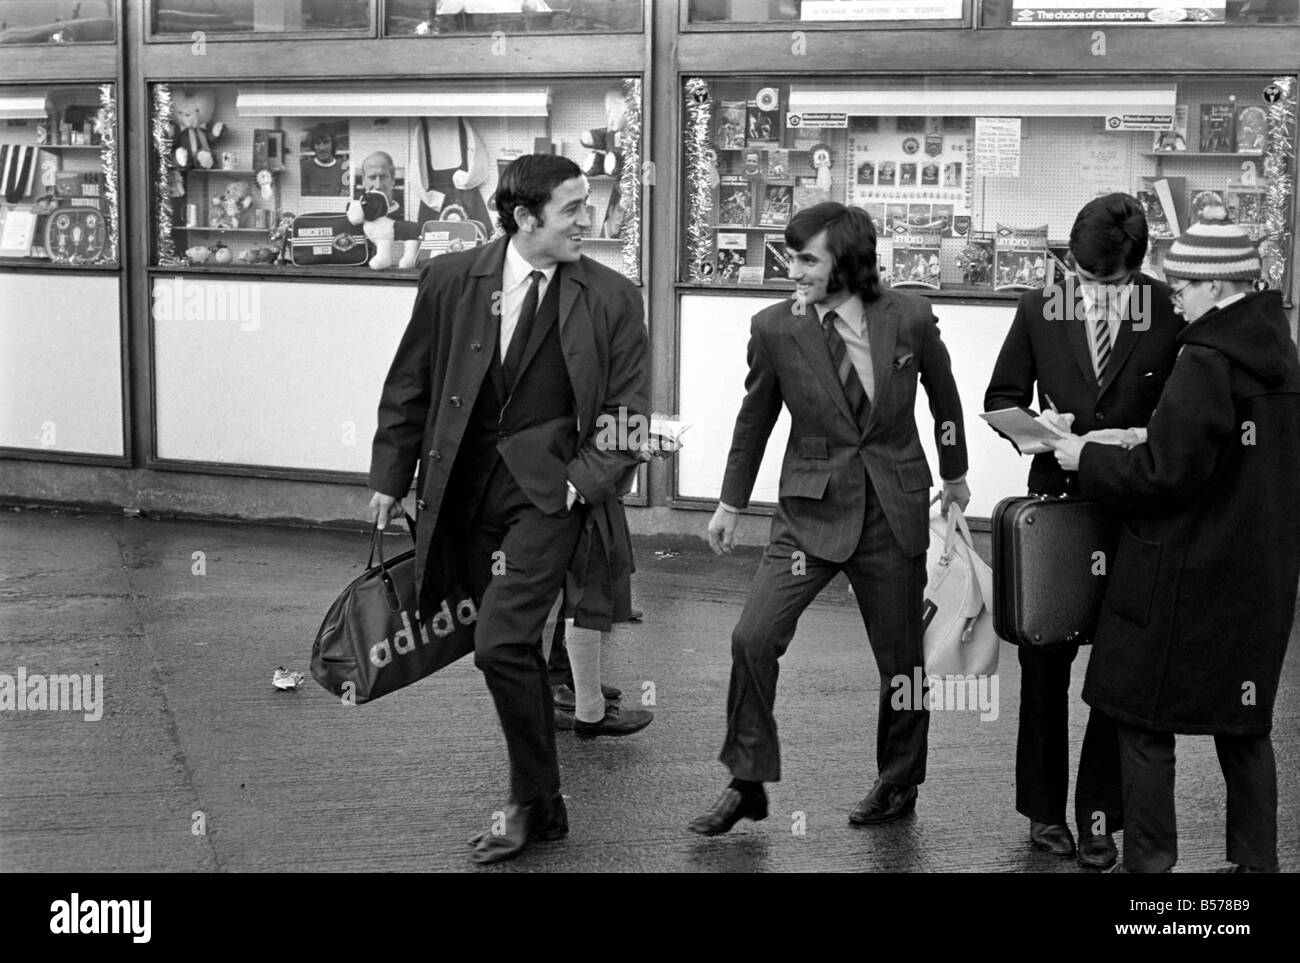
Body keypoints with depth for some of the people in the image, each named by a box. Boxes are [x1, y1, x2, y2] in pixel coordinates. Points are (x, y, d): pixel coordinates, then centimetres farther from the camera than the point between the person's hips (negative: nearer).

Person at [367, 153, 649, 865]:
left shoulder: (611, 299, -2)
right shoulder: (451, 281, 2)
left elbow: (627, 411, 1)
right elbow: (409, 387, 9)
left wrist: (588, 481, -10)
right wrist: (390, 479, 8)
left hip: (546, 491, -3)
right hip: (462, 491, 3)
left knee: (502, 645, -15)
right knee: (512, 649, 13)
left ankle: (533, 805, 3)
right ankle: (540, 804, 28)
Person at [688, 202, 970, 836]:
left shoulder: (909, 318, -7)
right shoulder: (774, 328, -7)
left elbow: (943, 396, 11)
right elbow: (755, 419, 8)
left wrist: (955, 474, 21)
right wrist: (731, 503, 14)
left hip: (895, 510, 0)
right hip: (811, 510, 0)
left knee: (902, 657, 9)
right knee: (753, 638, -15)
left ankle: (899, 784, 32)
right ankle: (747, 783, 2)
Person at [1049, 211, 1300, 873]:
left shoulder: (1206, 363, -19)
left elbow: (1165, 475, -20)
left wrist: (1089, 459, -7)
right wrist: (1142, 441, 11)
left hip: (1187, 578, -9)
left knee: (1144, 722, 3)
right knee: (1243, 724, 17)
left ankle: (1149, 860, 9)